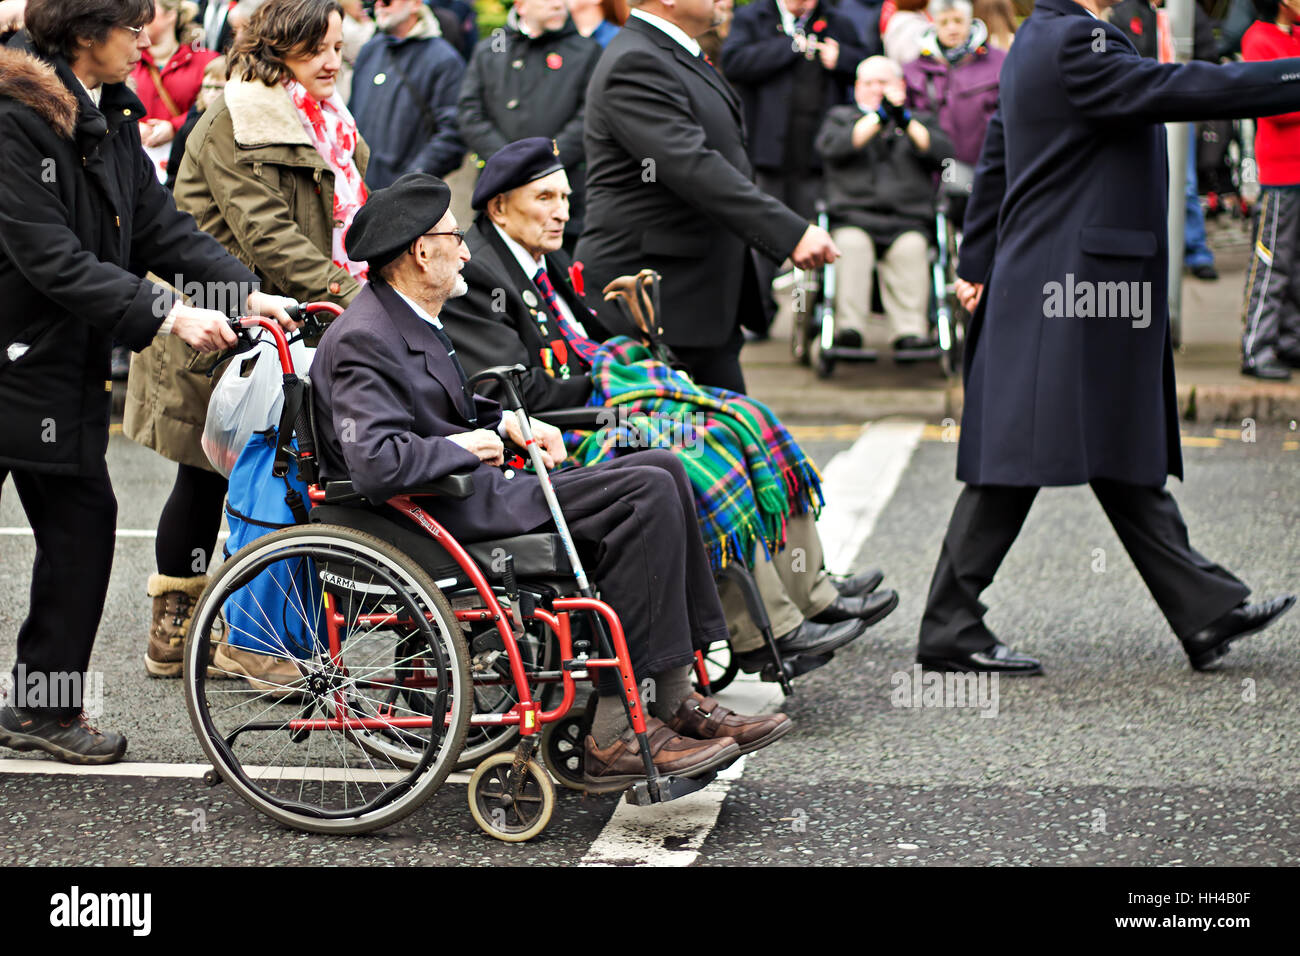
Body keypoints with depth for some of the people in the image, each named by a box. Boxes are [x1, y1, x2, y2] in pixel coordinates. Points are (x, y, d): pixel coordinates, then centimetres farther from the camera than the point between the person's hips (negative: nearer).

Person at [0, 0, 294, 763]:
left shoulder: (112, 118, 9)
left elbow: (159, 223, 6)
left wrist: (246, 291, -7)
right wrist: (166, 315, -27)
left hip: (66, 362, 8)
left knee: (83, 521, 8)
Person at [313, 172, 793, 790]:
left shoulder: (410, 320, 16)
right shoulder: (362, 340, -17)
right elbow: (376, 465, -29)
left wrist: (504, 424, 10)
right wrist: (465, 447, -15)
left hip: (469, 487, 11)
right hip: (443, 517, -11)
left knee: (661, 470, 2)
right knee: (647, 495, -16)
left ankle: (676, 699, -3)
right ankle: (616, 728, -16)